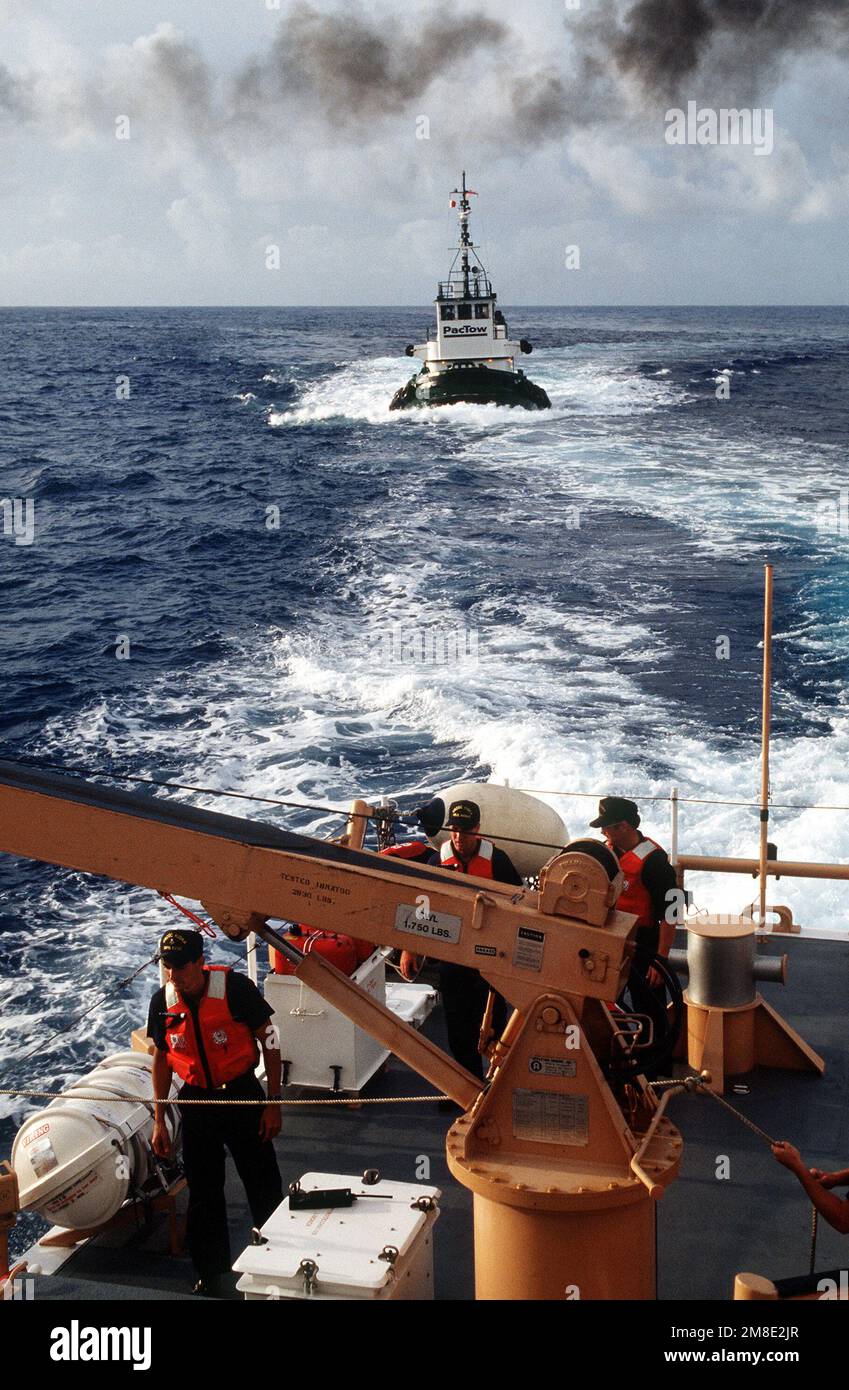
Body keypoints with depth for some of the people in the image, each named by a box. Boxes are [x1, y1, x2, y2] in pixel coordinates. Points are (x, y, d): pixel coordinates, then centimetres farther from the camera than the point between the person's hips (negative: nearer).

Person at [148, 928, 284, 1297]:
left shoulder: (235, 989, -19)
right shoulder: (162, 1002, -7)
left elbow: (269, 1042, -9)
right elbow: (162, 1060, 6)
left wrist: (273, 1102, -9)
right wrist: (159, 1121, 7)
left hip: (241, 1094, -3)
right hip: (196, 1101, 3)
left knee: (264, 1184, 4)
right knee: (203, 1191, 10)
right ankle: (210, 1276, 27)